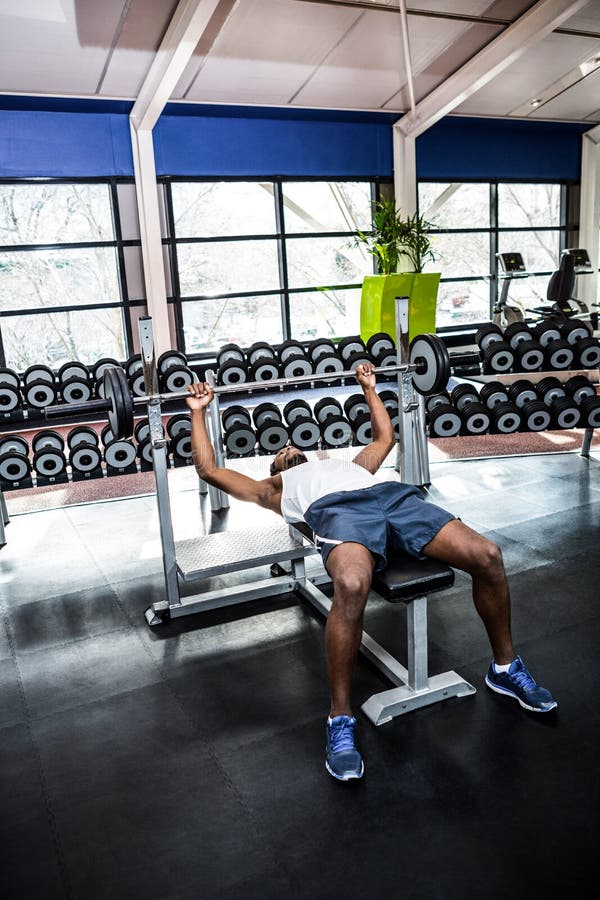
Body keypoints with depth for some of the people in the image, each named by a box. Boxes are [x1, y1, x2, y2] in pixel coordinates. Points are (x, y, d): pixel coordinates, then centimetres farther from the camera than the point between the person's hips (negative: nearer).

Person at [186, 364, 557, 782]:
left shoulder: (347, 464, 45)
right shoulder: (273, 487, 35)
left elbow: (385, 438, 57)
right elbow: (209, 469, 34)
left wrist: (370, 389, 63)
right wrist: (198, 413, 42)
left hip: (395, 495, 4)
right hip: (336, 509, -4)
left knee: (487, 555, -19)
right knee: (351, 587, -40)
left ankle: (505, 668, 7)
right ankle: (341, 719, -21)